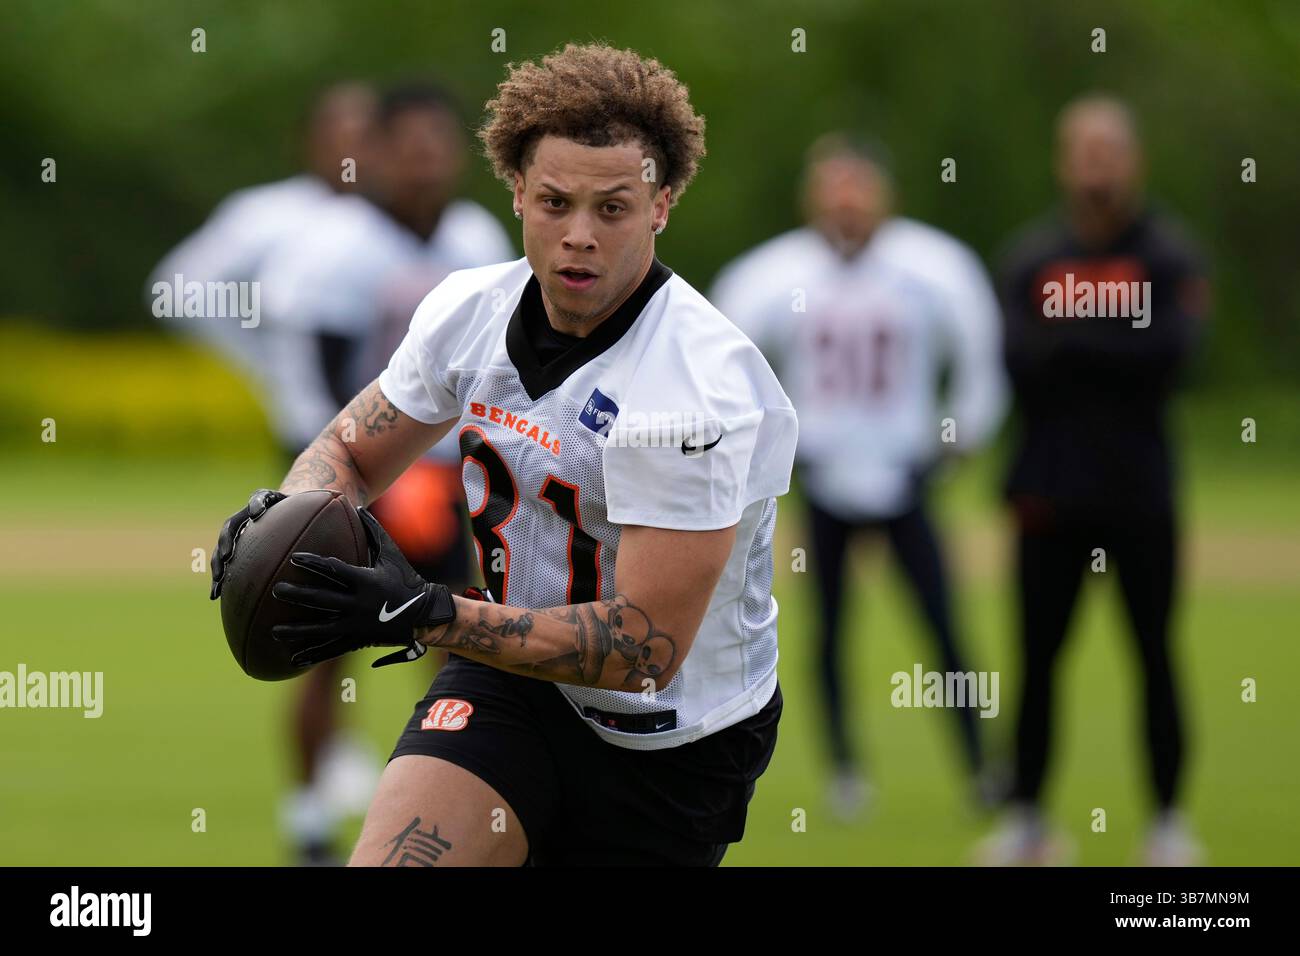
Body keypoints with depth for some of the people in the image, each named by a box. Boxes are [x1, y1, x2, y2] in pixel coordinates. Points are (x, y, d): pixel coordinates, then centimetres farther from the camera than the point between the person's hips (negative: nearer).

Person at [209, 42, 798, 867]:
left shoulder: (700, 389, -27)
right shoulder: (470, 310, -6)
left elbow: (647, 648, -29)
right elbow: (351, 451, 12)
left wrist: (427, 617, -35)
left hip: (674, 751, -4)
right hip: (512, 681, 4)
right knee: (387, 859, -20)